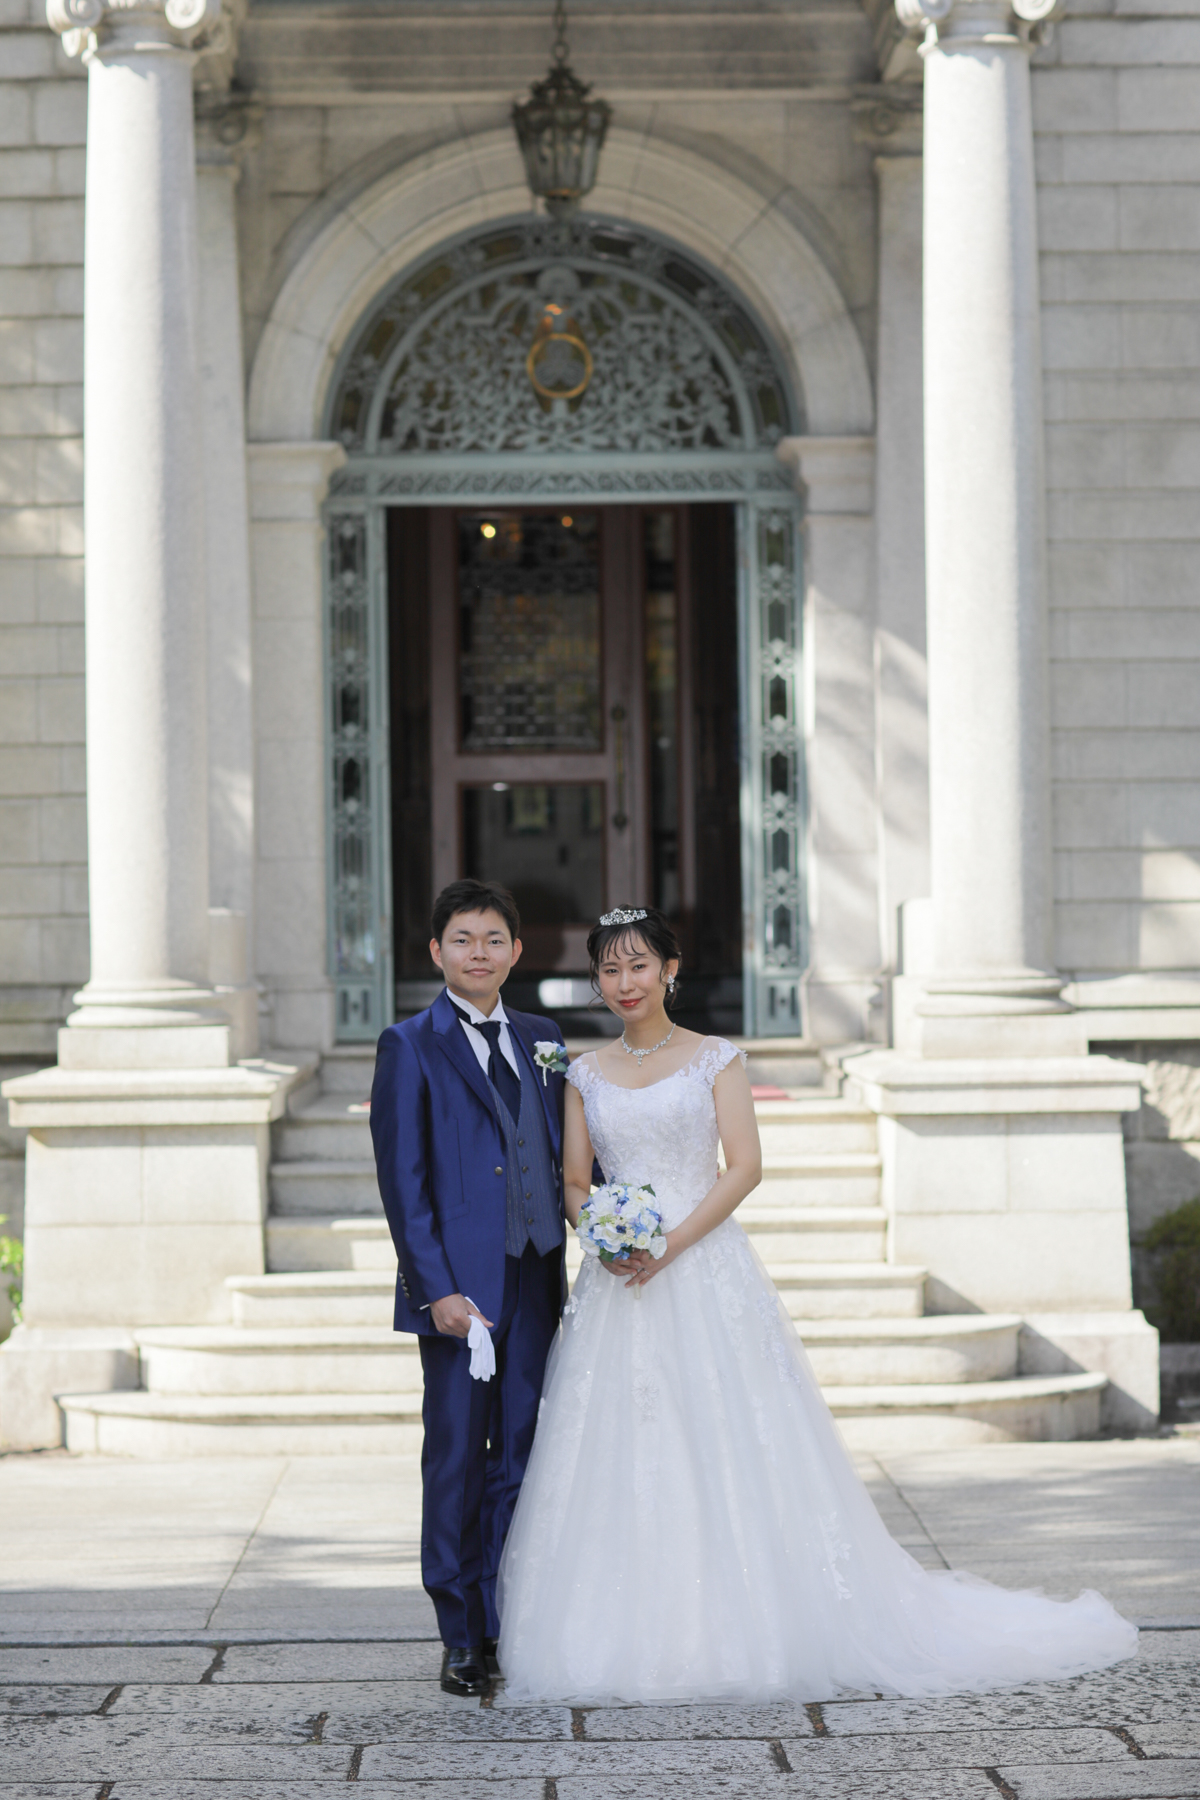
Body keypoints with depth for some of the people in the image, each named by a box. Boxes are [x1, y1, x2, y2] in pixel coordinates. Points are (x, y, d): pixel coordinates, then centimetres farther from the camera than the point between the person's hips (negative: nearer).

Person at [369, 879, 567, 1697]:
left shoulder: (542, 1041, 12)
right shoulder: (411, 1047, -3)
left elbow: (562, 1158, 15)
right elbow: (402, 1180, -7)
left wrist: (572, 1259, 6)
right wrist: (435, 1289, -14)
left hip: (534, 1281, 5)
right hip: (457, 1285, -5)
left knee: (518, 1456, 8)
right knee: (456, 1459, 1)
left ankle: (504, 1623, 15)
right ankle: (462, 1637, 10)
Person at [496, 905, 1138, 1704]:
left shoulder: (715, 1059, 3)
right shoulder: (587, 1075, 11)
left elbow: (745, 1167, -5)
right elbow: (575, 1182, 10)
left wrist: (671, 1242, -15)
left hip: (708, 1271, -3)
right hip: (618, 1281, 3)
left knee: (732, 1450, -4)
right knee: (620, 1457, -1)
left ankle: (749, 1630, 3)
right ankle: (636, 1640, 4)